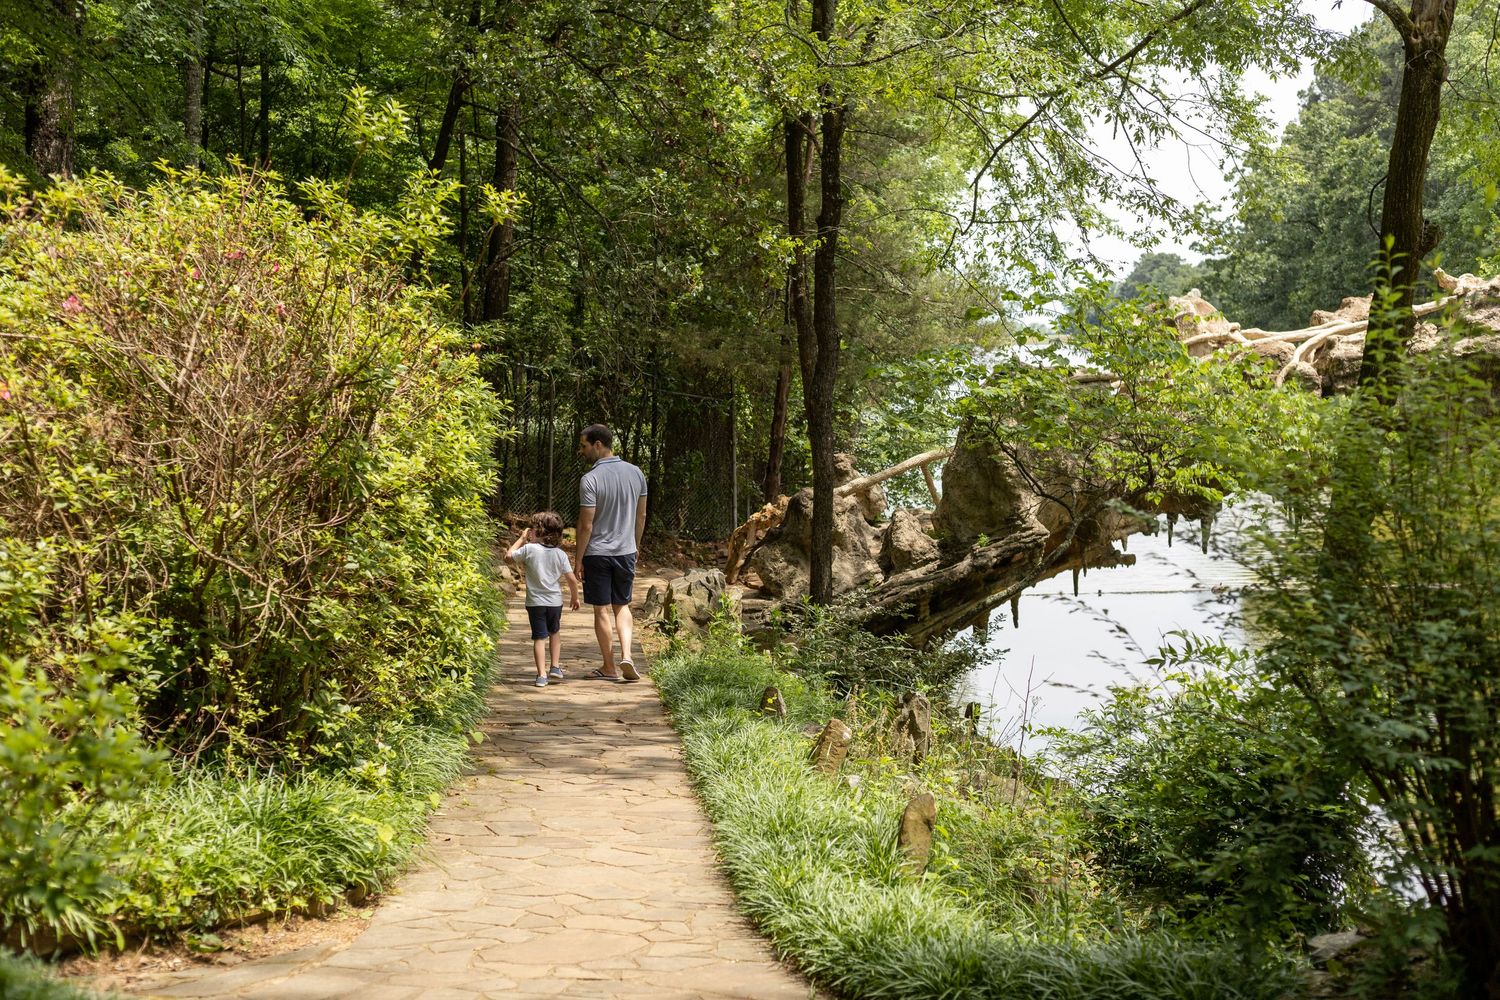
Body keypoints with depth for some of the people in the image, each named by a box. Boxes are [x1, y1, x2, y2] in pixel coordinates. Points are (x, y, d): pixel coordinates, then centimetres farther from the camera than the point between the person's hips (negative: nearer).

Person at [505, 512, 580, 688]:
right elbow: (572, 579, -2)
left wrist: (521, 539, 13)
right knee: (555, 632, 25)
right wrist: (575, 598, 13)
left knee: (539, 637, 1)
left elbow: (509, 556, 4)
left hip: (535, 602, -2)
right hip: (555, 601, 3)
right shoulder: (560, 554, -2)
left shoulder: (529, 549, -10)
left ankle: (542, 674, -6)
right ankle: (555, 666, 25)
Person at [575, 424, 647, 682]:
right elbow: (641, 515, 9)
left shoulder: (590, 479, -17)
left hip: (597, 553, -5)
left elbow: (586, 525, -15)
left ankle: (610, 668, 13)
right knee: (622, 606, 17)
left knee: (602, 610, 6)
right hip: (626, 551, 5)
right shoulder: (636, 473, 1)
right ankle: (626, 656, -1)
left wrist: (578, 560, -6)